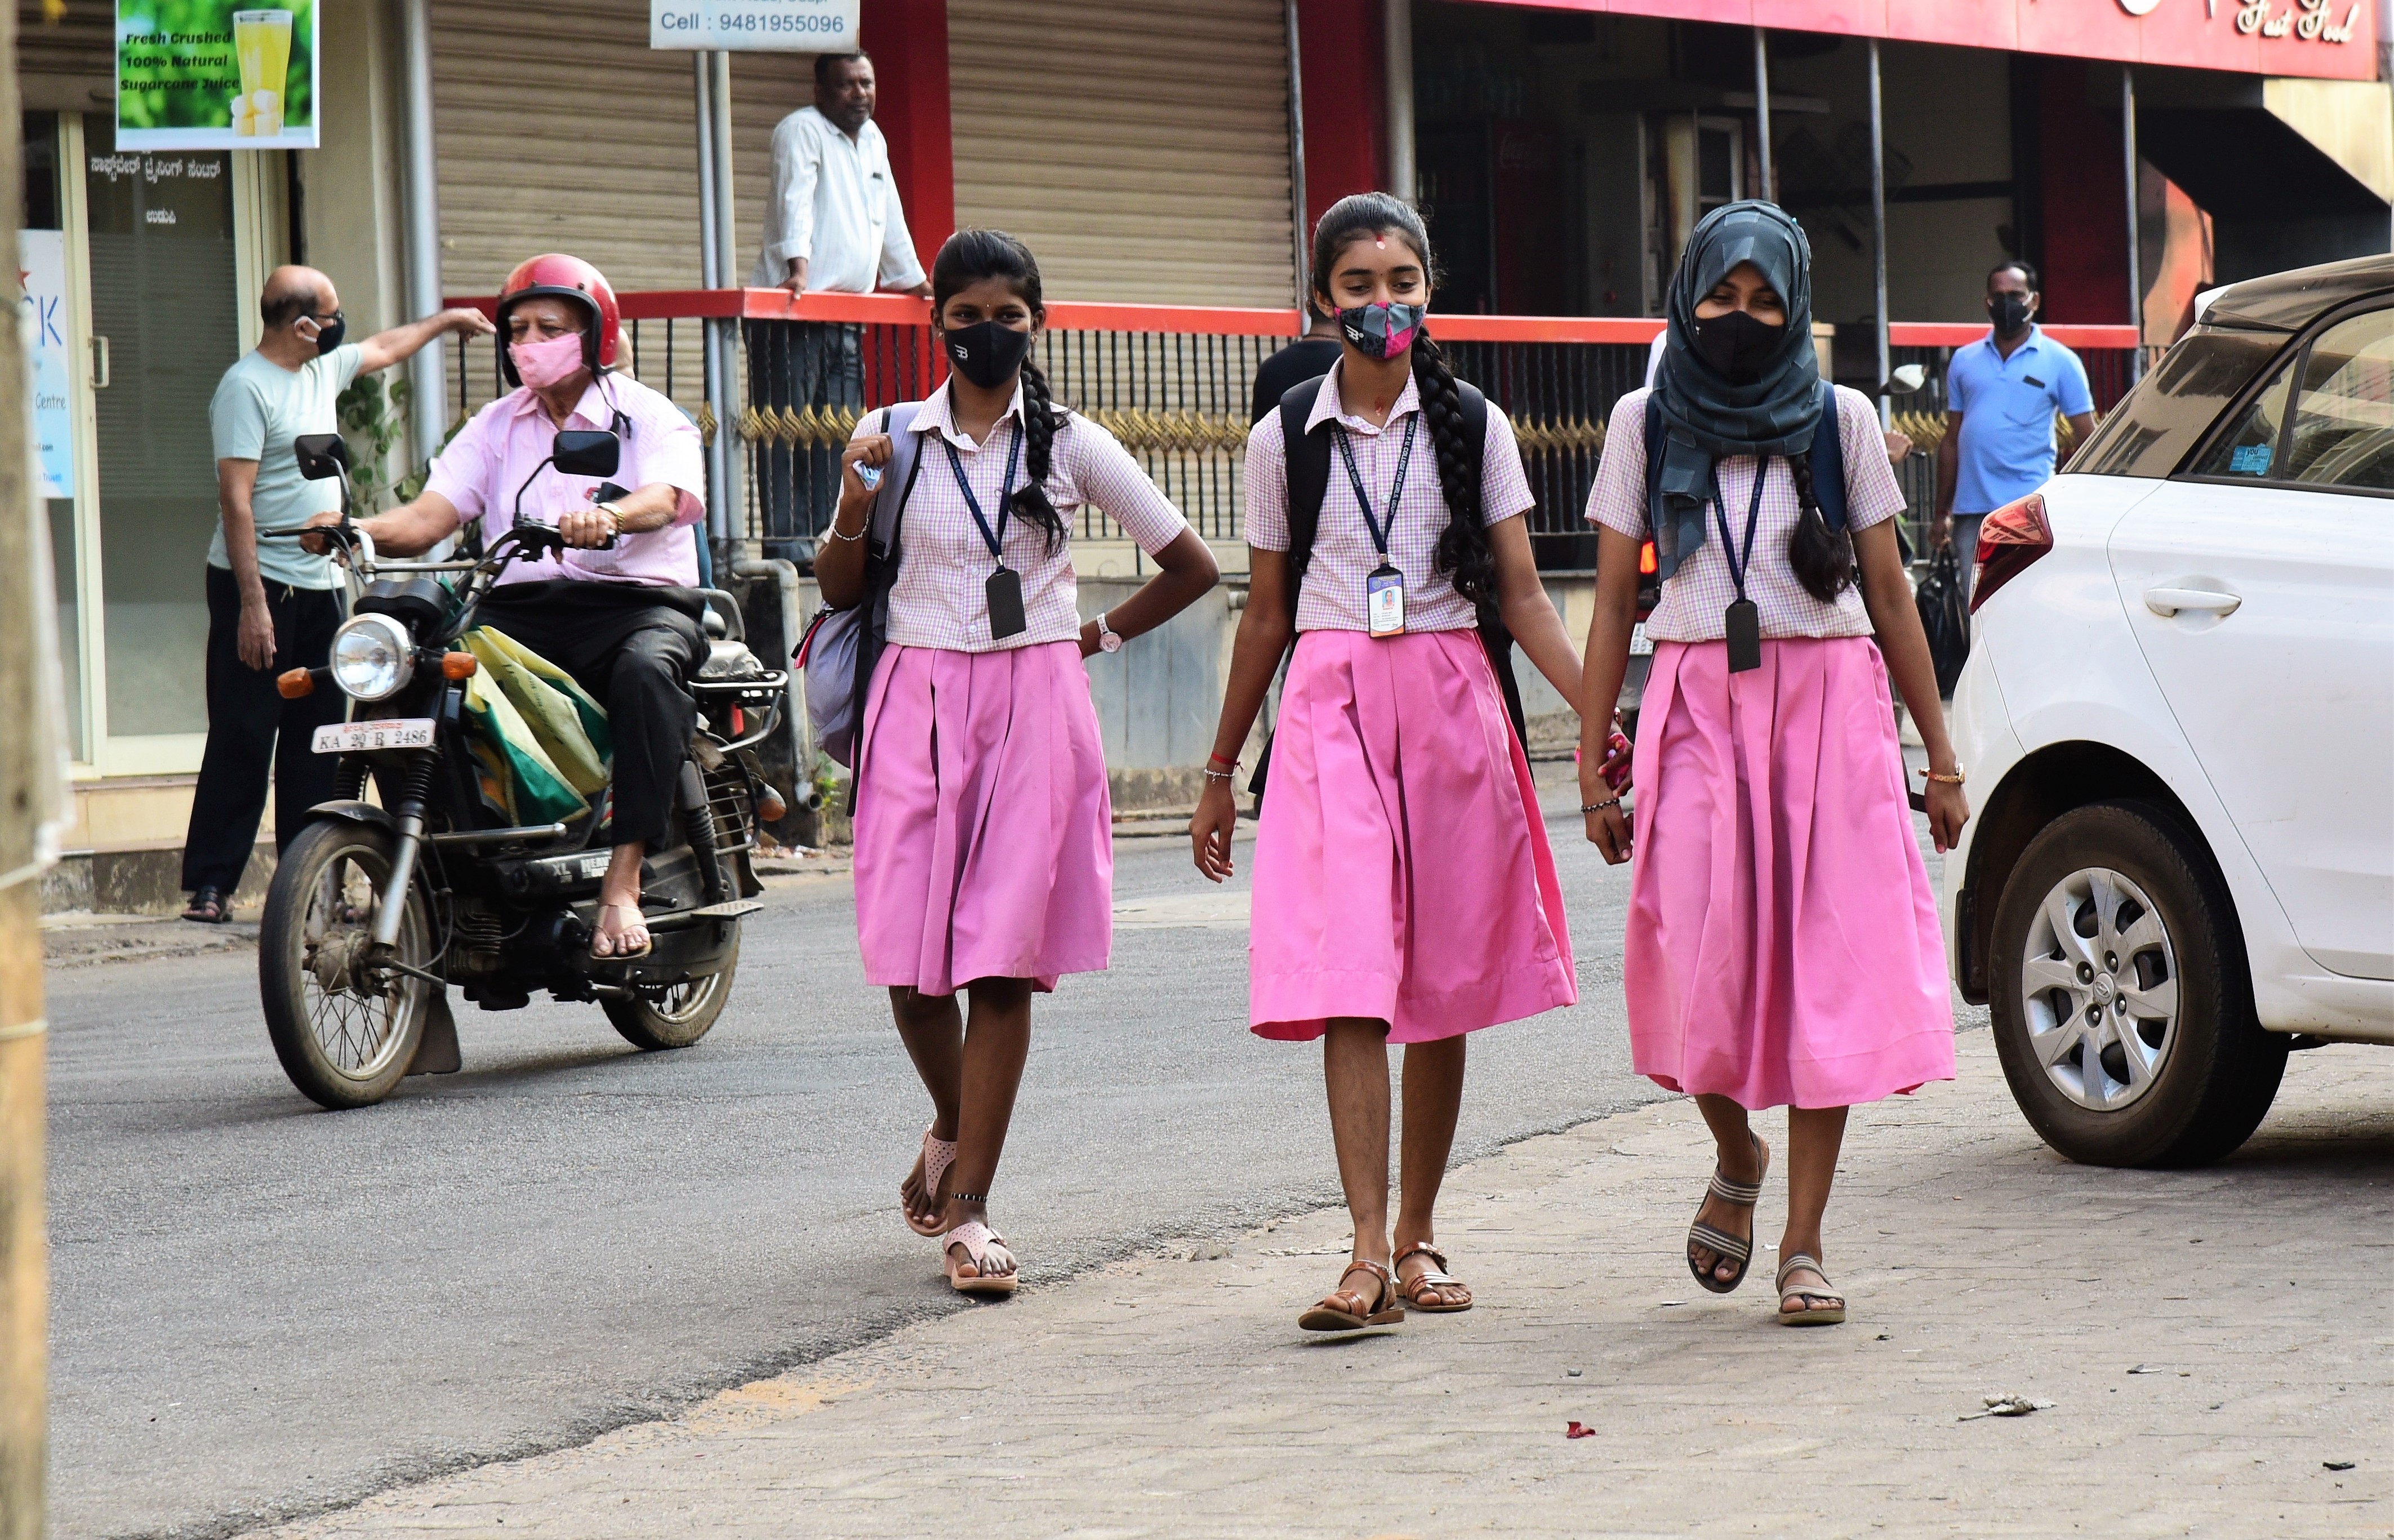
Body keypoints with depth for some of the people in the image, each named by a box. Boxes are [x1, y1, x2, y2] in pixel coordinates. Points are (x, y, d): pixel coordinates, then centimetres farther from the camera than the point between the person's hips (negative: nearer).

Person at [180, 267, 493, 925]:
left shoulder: (323, 371, 14)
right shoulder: (247, 386, -13)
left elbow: (383, 348, 37)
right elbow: (235, 498, -18)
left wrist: (447, 320, 47)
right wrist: (252, 603, -23)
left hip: (317, 589, 8)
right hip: (261, 588, -8)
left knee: (315, 746, 6)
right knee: (243, 742, -8)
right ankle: (209, 883, -7)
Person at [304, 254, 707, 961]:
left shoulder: (649, 418, 4)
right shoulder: (496, 426, 19)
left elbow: (665, 497, -18)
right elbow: (430, 516, 6)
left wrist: (608, 516, -42)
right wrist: (356, 530, -17)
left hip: (638, 600, -4)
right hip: (523, 605, 4)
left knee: (645, 672, -38)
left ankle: (622, 883, -41)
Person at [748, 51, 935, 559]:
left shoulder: (873, 140, 19)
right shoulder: (801, 130, -5)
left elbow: (890, 220, 28)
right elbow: (795, 201, -20)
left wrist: (915, 282, 30)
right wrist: (798, 267, -34)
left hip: (847, 313, 8)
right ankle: (786, 541, -13)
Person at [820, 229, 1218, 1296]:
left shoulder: (1071, 446, 4)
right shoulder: (892, 440, 6)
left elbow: (1192, 566, 10)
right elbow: (840, 593, 10)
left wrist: (1100, 636, 8)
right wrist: (853, 509, -7)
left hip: (1035, 707, -1)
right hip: (919, 704, 1)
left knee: (1005, 959, -6)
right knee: (909, 960, -2)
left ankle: (968, 1209, -2)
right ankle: (951, 1126, 30)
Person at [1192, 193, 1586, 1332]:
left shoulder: (1470, 425, 6)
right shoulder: (1287, 437, 7)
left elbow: (1521, 593, 4)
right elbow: (1267, 611, 13)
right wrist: (1220, 771, 15)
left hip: (1449, 704, 1)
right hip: (1331, 712, -1)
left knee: (1443, 985, 4)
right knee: (1348, 981, -13)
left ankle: (1417, 1236, 16)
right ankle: (1369, 1254, -19)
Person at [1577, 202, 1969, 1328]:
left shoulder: (1840, 419, 8)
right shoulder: (1646, 421, 8)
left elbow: (1890, 595, 9)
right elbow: (1613, 600, 9)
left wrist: (1939, 755, 6)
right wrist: (1593, 763, 3)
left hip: (1830, 708, 0)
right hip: (1699, 711, 0)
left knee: (1831, 969, -5)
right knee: (1702, 969, -10)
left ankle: (1804, 1240, 1)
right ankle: (1737, 1161, 21)